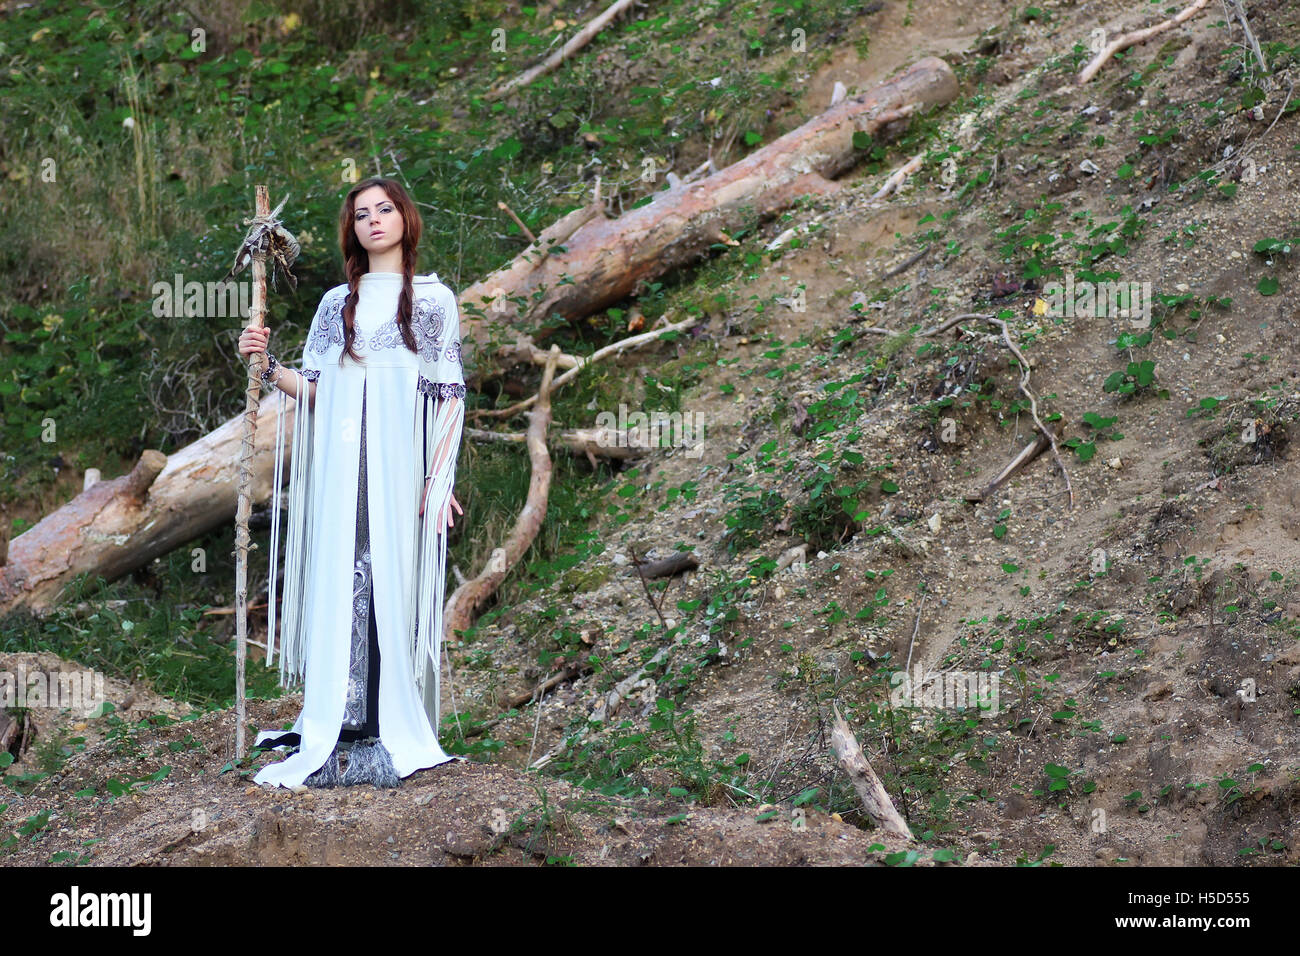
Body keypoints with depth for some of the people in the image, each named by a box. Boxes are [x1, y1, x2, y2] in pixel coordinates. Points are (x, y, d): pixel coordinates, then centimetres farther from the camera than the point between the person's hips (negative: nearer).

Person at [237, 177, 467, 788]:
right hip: (343, 464, 3)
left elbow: (450, 394, 3)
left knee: (393, 581, -8)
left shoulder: (433, 298, 8)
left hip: (402, 462, -3)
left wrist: (441, 474, -6)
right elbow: (314, 390, 13)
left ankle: (392, 737, -5)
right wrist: (269, 365, -4)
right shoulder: (337, 303, 17)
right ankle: (339, 731, -1)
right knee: (342, 583, -3)